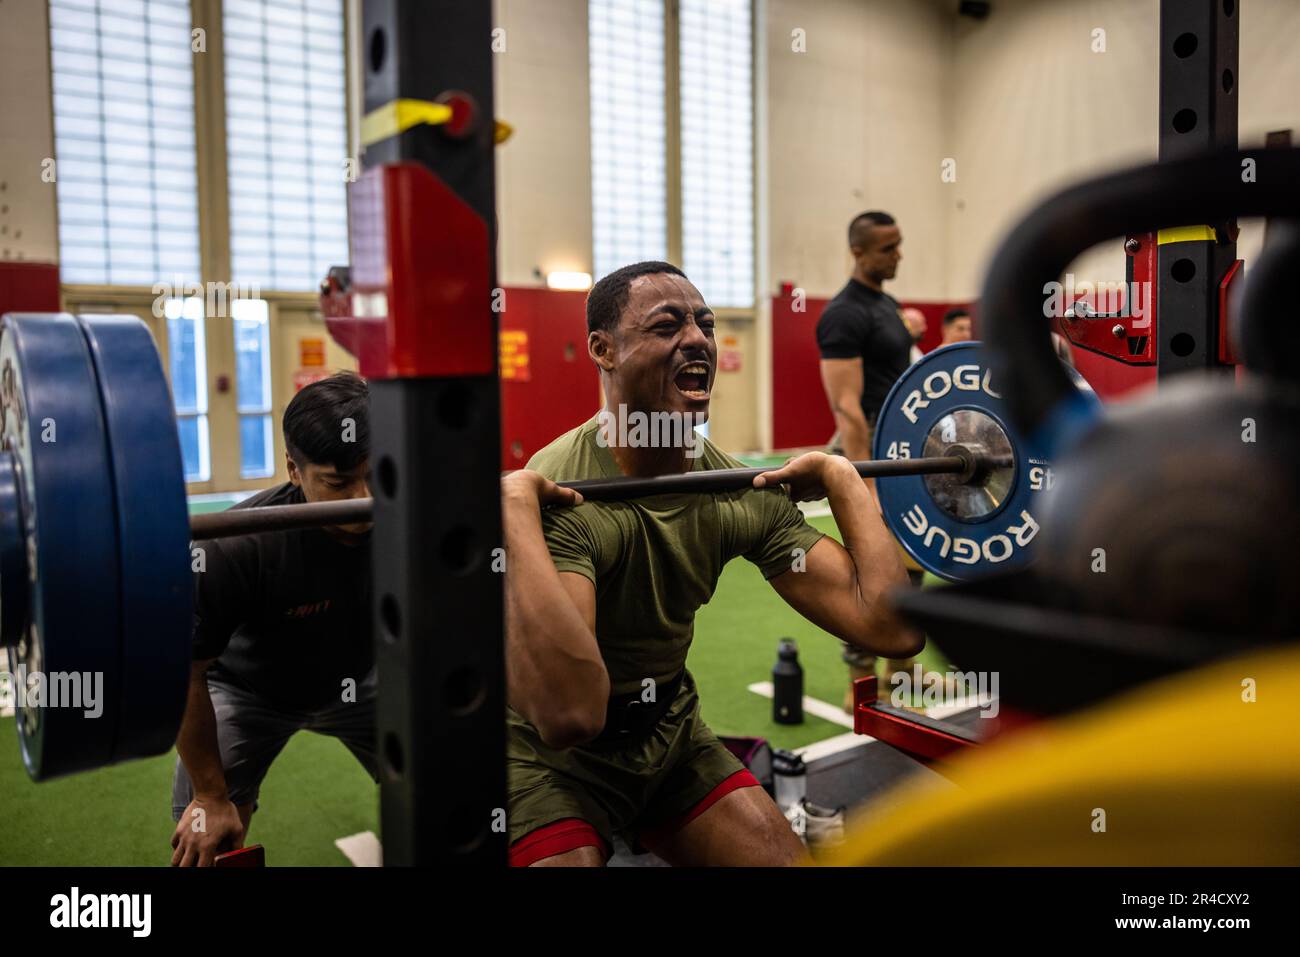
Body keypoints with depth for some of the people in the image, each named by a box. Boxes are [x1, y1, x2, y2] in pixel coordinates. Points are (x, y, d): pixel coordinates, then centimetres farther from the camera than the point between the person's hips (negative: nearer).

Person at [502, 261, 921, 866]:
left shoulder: (744, 493, -10)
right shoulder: (555, 496, -29)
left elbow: (891, 629, -13)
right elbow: (569, 713, -42)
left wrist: (842, 480, -8)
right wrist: (515, 512, -42)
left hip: (669, 735, 5)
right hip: (549, 755, -5)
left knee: (788, 854, 1)